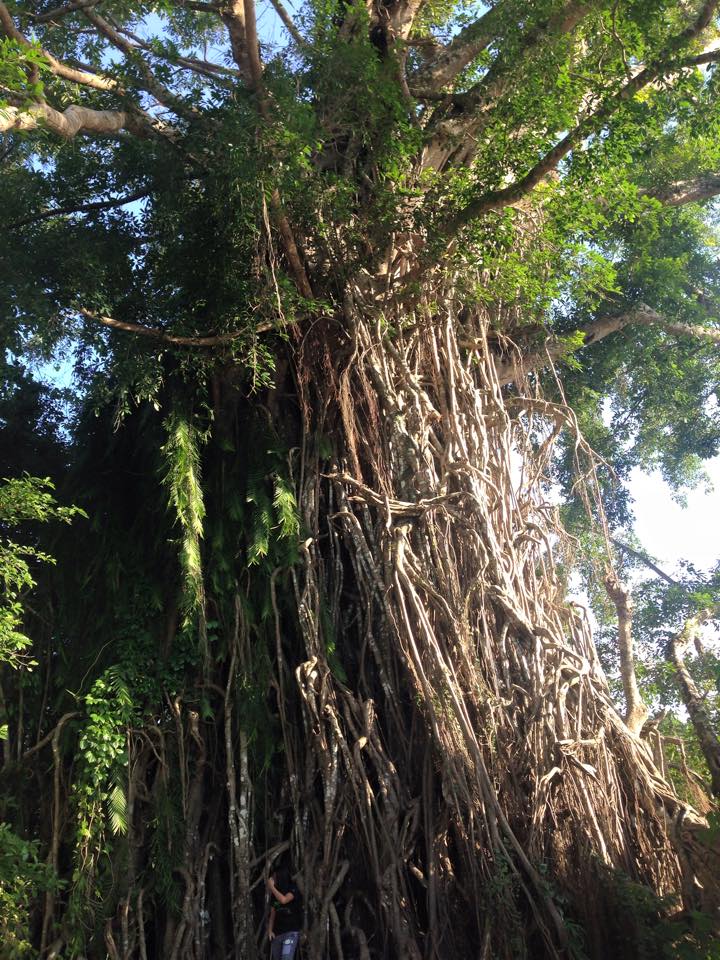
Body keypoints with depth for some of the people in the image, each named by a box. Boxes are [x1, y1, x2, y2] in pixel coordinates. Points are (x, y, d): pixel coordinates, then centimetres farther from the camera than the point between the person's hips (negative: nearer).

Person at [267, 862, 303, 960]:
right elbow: (273, 913, 13)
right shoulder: (275, 893, 12)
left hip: (291, 932, -6)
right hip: (277, 933, 6)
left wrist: (272, 887, -14)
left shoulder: (293, 889, -6)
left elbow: (283, 900, -24)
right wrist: (270, 930, 1)